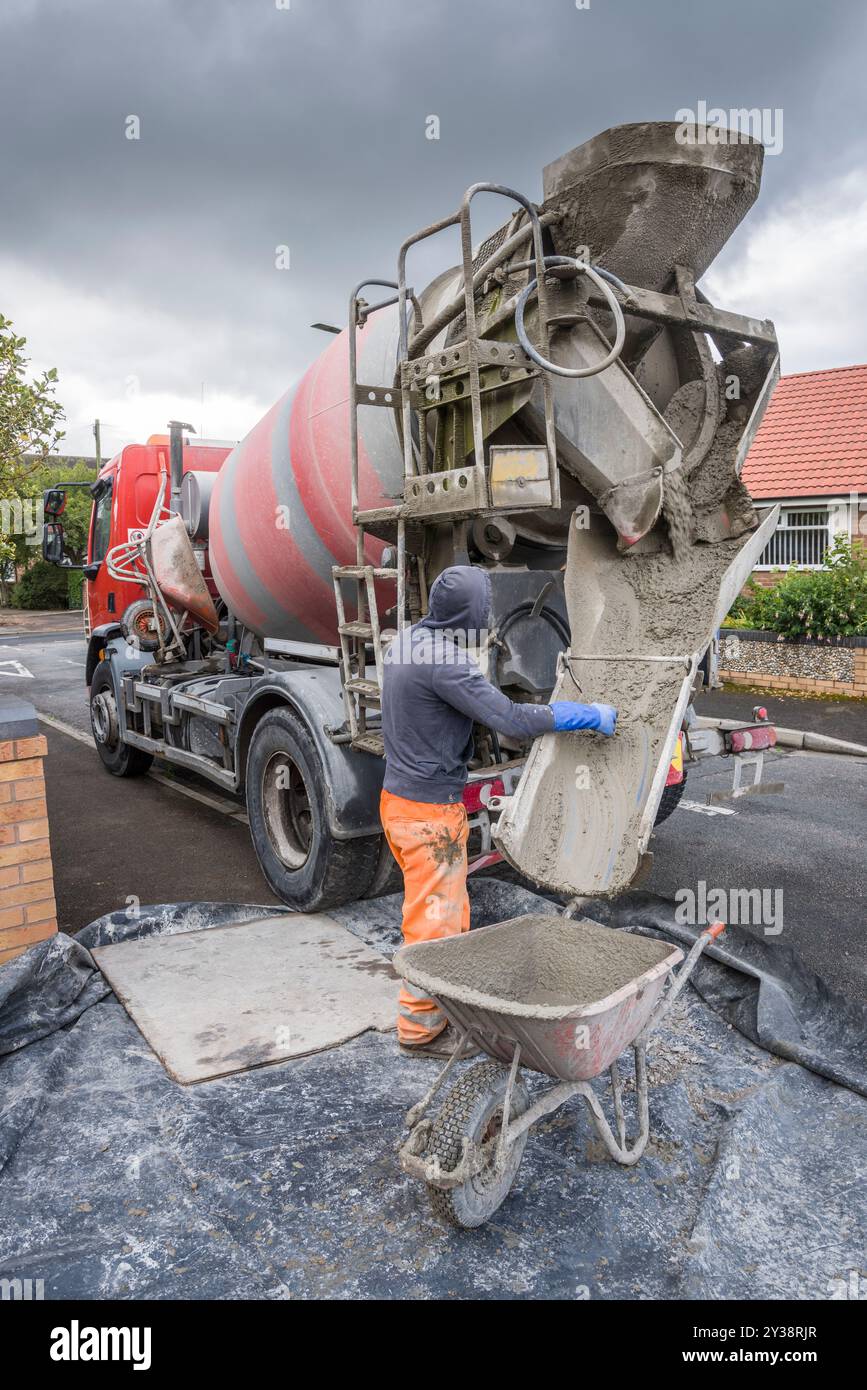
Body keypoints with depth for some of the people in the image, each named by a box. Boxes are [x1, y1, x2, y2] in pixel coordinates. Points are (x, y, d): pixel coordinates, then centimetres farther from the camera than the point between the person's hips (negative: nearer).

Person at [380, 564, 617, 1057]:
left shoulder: (408, 639, 5)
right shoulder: (446, 662, -25)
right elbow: (513, 720, -26)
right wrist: (591, 714, -17)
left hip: (400, 796, 10)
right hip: (430, 811, -10)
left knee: (450, 909, 22)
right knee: (434, 920, 4)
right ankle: (421, 1026, 19)